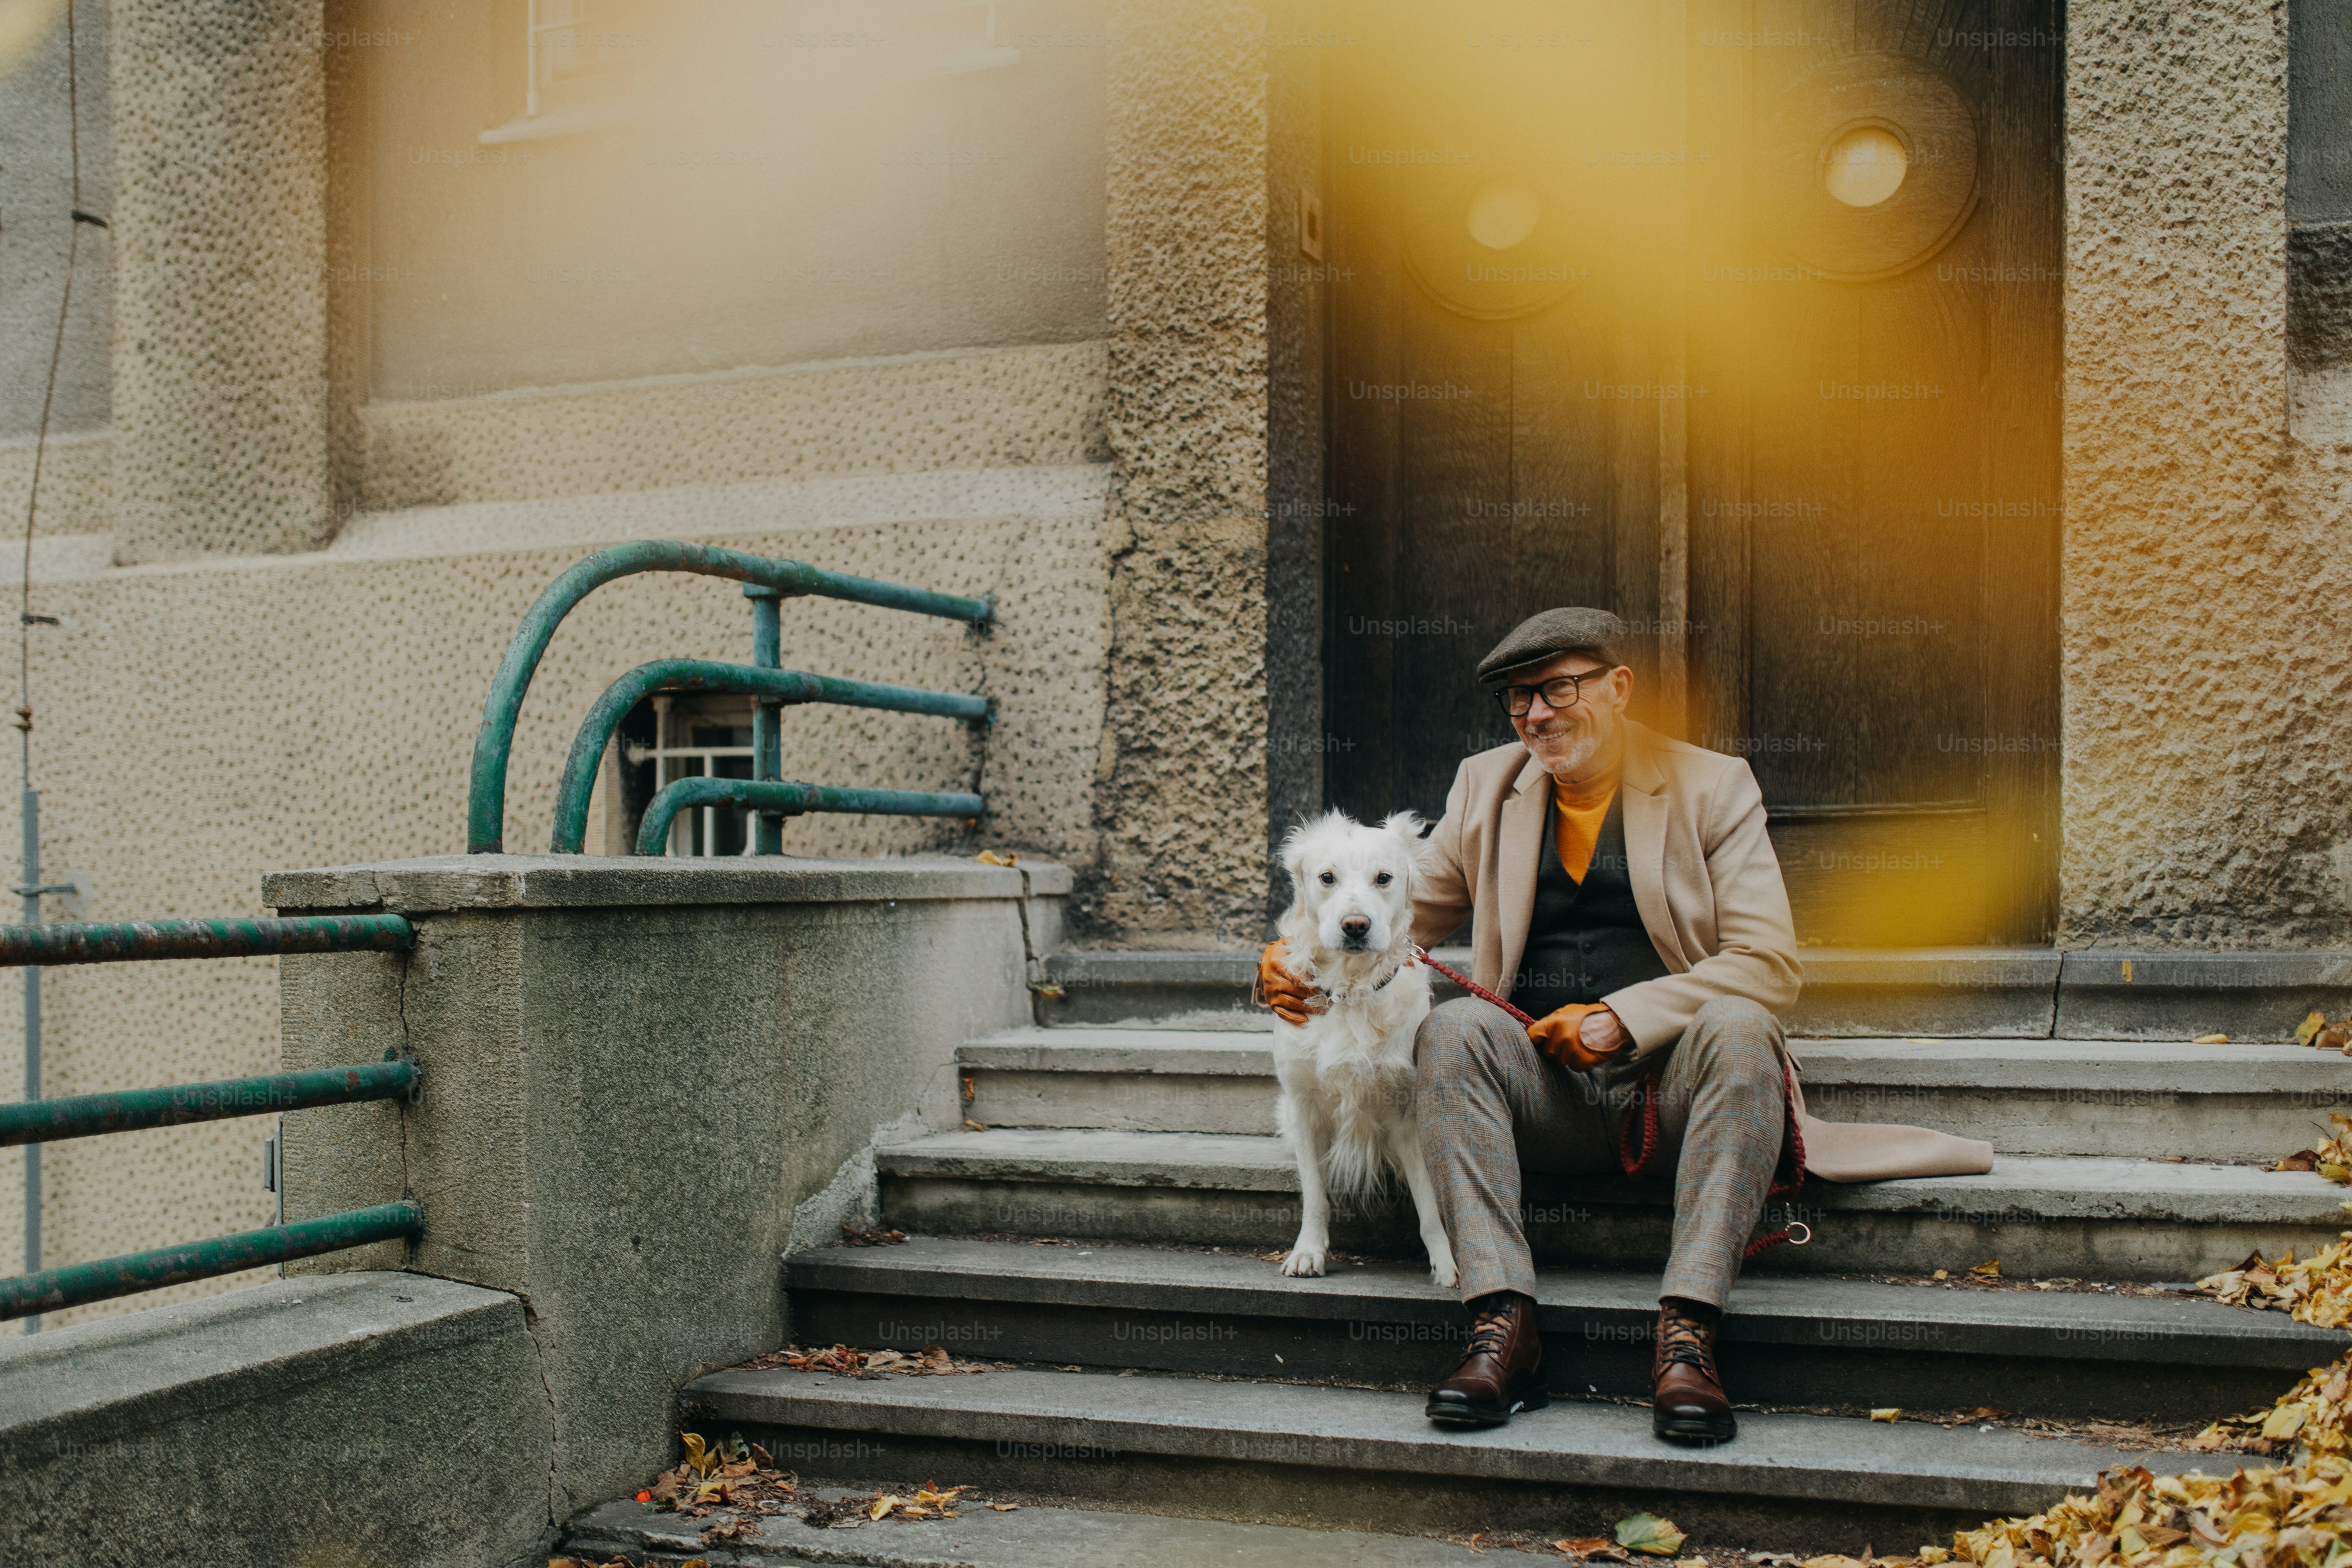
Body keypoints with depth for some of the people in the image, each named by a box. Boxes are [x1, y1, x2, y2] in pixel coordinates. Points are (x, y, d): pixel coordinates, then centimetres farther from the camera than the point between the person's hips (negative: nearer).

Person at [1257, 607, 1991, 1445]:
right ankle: (1502, 1327, -34)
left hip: (1674, 1080, -2)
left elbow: (1769, 964, -5)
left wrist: (1624, 1019, -16)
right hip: (1542, 1087, 2)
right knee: (1451, 1028, -27)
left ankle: (1686, 1333, -37)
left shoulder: (1713, 788, 4)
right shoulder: (1486, 787, 14)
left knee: (1738, 1027, -33)